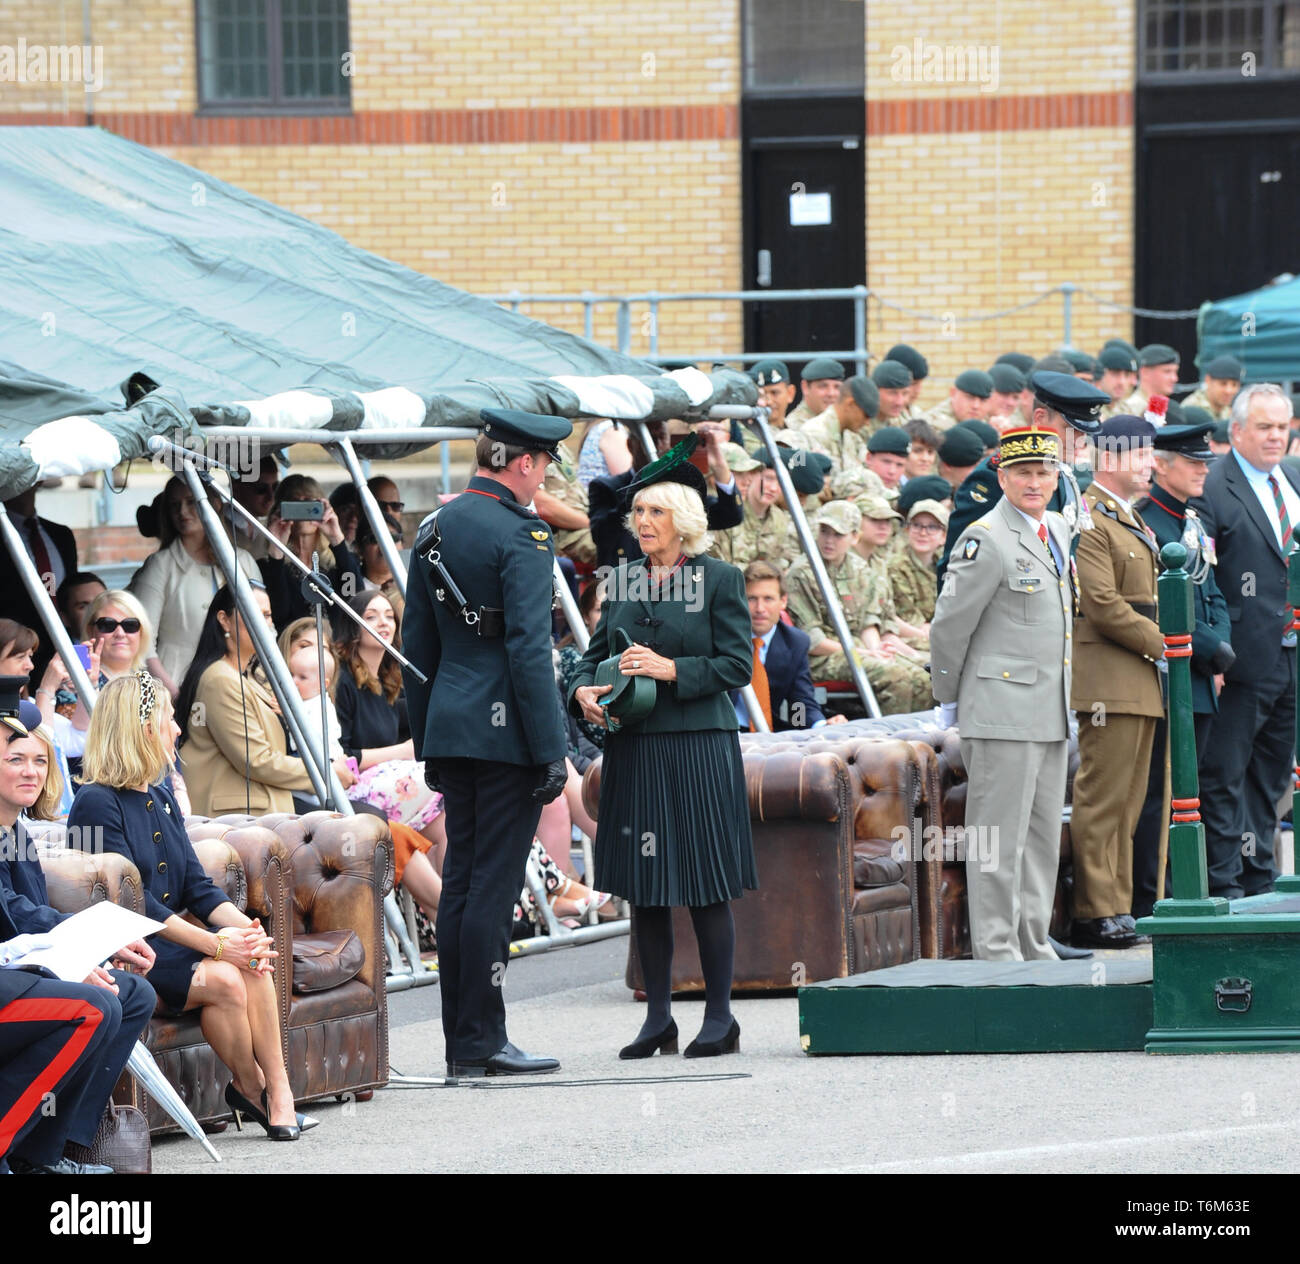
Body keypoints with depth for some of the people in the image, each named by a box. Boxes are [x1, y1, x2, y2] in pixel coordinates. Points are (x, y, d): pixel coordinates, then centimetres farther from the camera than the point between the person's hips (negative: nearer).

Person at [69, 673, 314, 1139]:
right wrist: (215, 944, -24)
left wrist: (242, 926, -11)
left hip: (171, 937, 7)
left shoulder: (161, 800, 18)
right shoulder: (97, 803, -11)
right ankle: (251, 1089, -8)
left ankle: (278, 1093, -23)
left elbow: (197, 886, 11)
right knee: (223, 979, -28)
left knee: (251, 965, -21)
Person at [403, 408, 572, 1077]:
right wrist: (550, 750, -15)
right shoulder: (520, 536, -13)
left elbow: (417, 644, 16)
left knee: (460, 880, 10)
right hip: (505, 731, -8)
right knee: (494, 884, -5)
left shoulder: (434, 529, 12)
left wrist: (426, 740, 22)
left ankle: (460, 1042, 12)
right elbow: (529, 650, -18)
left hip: (450, 725, 8)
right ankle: (481, 1041, -5)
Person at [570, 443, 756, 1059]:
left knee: (707, 887, -3)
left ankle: (719, 1016, 5)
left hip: (698, 749, -5)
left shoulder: (719, 579, -2)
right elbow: (595, 653, 15)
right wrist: (584, 691, -6)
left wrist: (671, 669, -17)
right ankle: (658, 1018, 12)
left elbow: (737, 663, -5)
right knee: (644, 890, 6)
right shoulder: (624, 581, 12)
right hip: (634, 749, 5)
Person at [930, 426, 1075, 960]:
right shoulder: (985, 539, -13)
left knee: (1043, 835, 12)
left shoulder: (1057, 531, 13)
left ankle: (1033, 944, 19)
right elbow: (949, 625, -9)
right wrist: (949, 702, 0)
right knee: (999, 835, -6)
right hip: (1001, 711, -8)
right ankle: (995, 951, -4)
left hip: (1051, 716, 8)